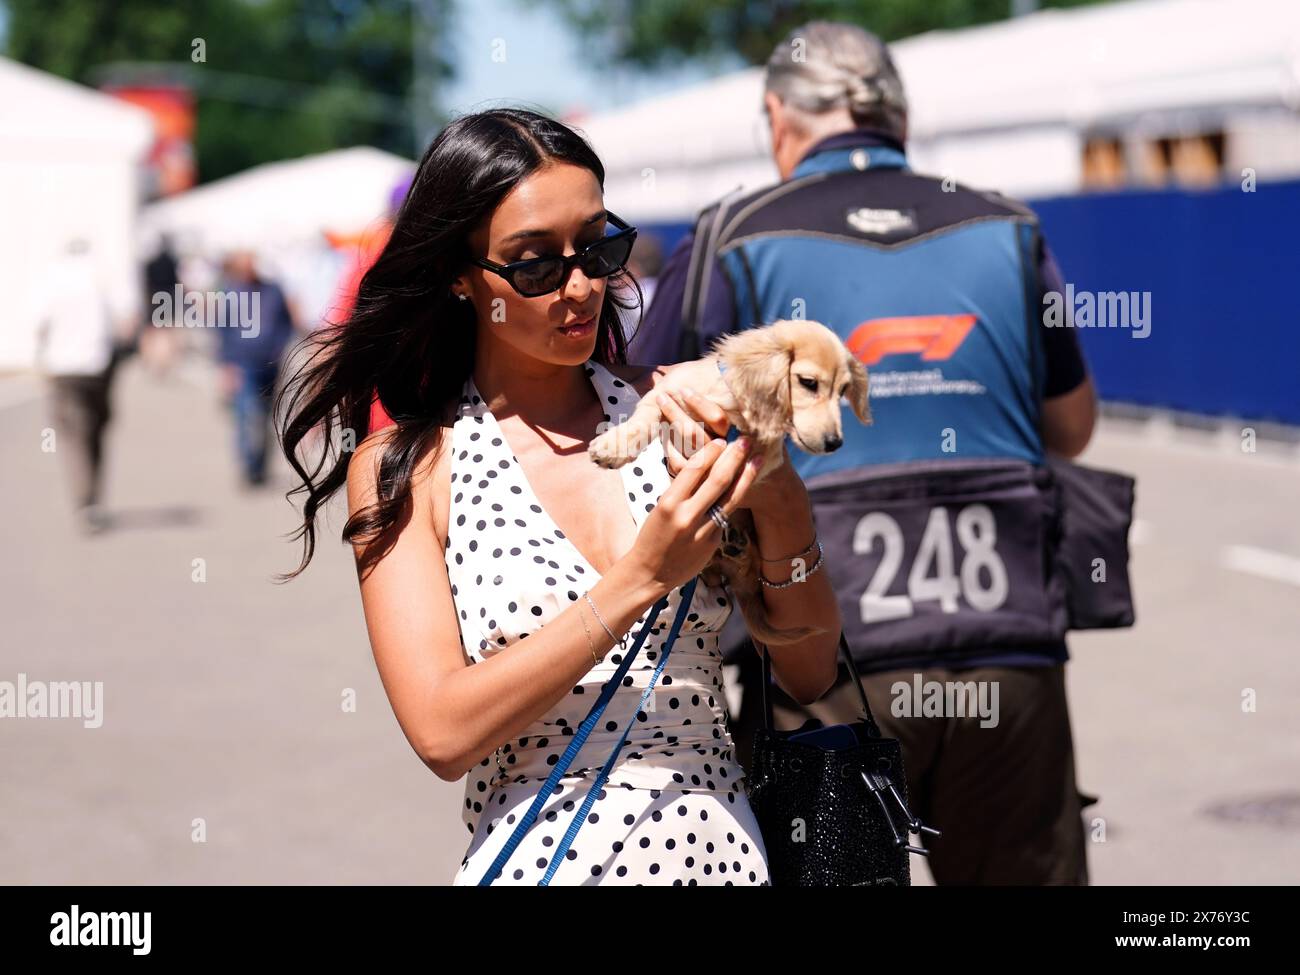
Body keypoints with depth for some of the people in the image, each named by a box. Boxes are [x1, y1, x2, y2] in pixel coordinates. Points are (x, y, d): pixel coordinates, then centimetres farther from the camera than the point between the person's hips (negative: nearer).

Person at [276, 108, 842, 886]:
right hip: (540, 859, -2)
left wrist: (781, 517, -16)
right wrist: (642, 579, -22)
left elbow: (811, 675, 2)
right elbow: (443, 732, -16)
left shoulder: (676, 409, -1)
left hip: (726, 850, 2)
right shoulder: (403, 471, -5)